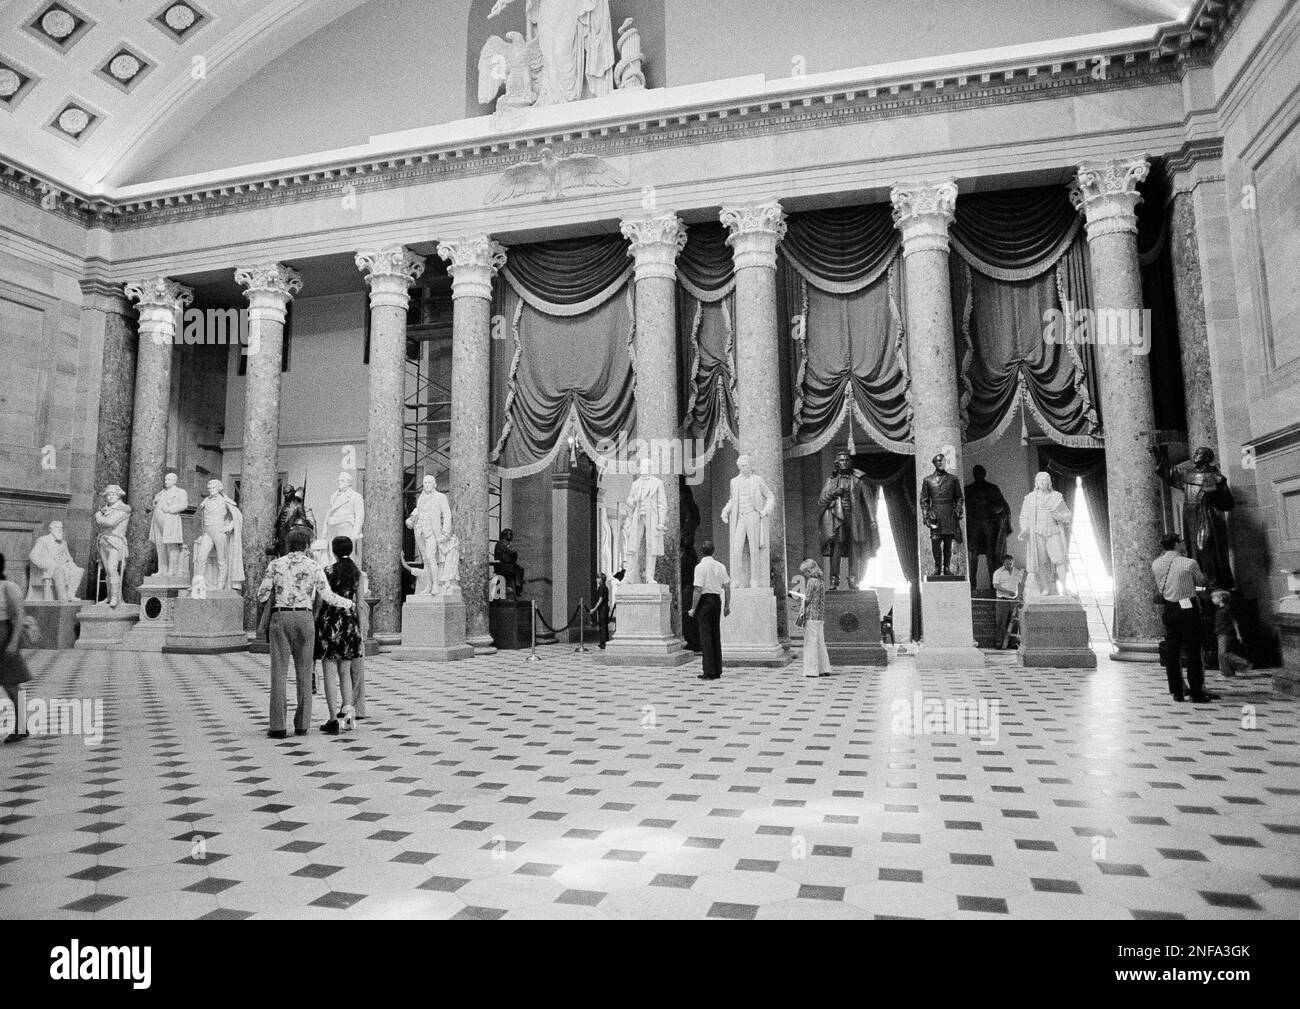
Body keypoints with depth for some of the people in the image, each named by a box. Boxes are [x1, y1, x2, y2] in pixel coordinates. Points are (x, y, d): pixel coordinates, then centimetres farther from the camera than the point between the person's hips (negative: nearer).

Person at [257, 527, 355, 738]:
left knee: (279, 672, 0)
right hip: (304, 619, 0)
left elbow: (261, 596, 4)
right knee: (304, 672, 9)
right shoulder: (314, 566, 1)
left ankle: (278, 727, -6)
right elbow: (328, 597, -3)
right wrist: (349, 603, 15)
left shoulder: (275, 564, 4)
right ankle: (302, 725, 9)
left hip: (280, 618, 0)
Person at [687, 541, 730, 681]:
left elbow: (698, 590, -15)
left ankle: (709, 672, -3)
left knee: (705, 636, -2)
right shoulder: (720, 566, 8)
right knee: (716, 635, 12)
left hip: (705, 600, -6)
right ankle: (717, 671, 17)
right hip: (717, 600, 6)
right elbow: (727, 587, 8)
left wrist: (693, 608, -9)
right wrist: (727, 606, 16)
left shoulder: (700, 567, -11)